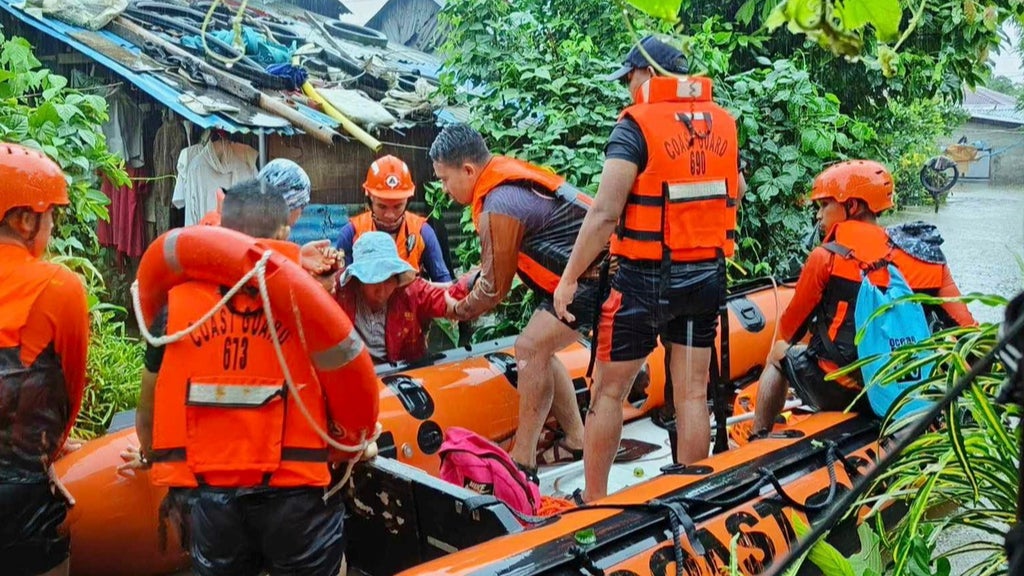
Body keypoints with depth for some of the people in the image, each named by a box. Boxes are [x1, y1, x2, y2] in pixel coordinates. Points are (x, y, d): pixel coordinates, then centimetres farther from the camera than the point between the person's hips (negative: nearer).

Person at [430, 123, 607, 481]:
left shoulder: (499, 206, -19)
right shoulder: (508, 174, 9)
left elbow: (495, 288, -9)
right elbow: (499, 261, 18)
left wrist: (458, 311, 8)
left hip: (592, 277, -10)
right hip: (594, 271, 10)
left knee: (531, 349, -11)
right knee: (537, 350, 13)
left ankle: (523, 461, -6)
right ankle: (575, 441, 20)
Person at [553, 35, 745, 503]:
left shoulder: (637, 125, -11)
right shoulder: (723, 123, 7)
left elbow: (605, 214, -18)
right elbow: (736, 194, 16)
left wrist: (569, 279, -12)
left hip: (645, 279, -5)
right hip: (707, 276, 6)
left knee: (608, 391, 8)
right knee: (692, 394, 11)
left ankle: (594, 500, 18)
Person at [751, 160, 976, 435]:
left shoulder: (827, 257, -11)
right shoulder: (927, 256, 1)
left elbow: (788, 332, -1)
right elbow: (966, 330, -5)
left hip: (840, 393, -5)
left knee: (780, 353, 24)